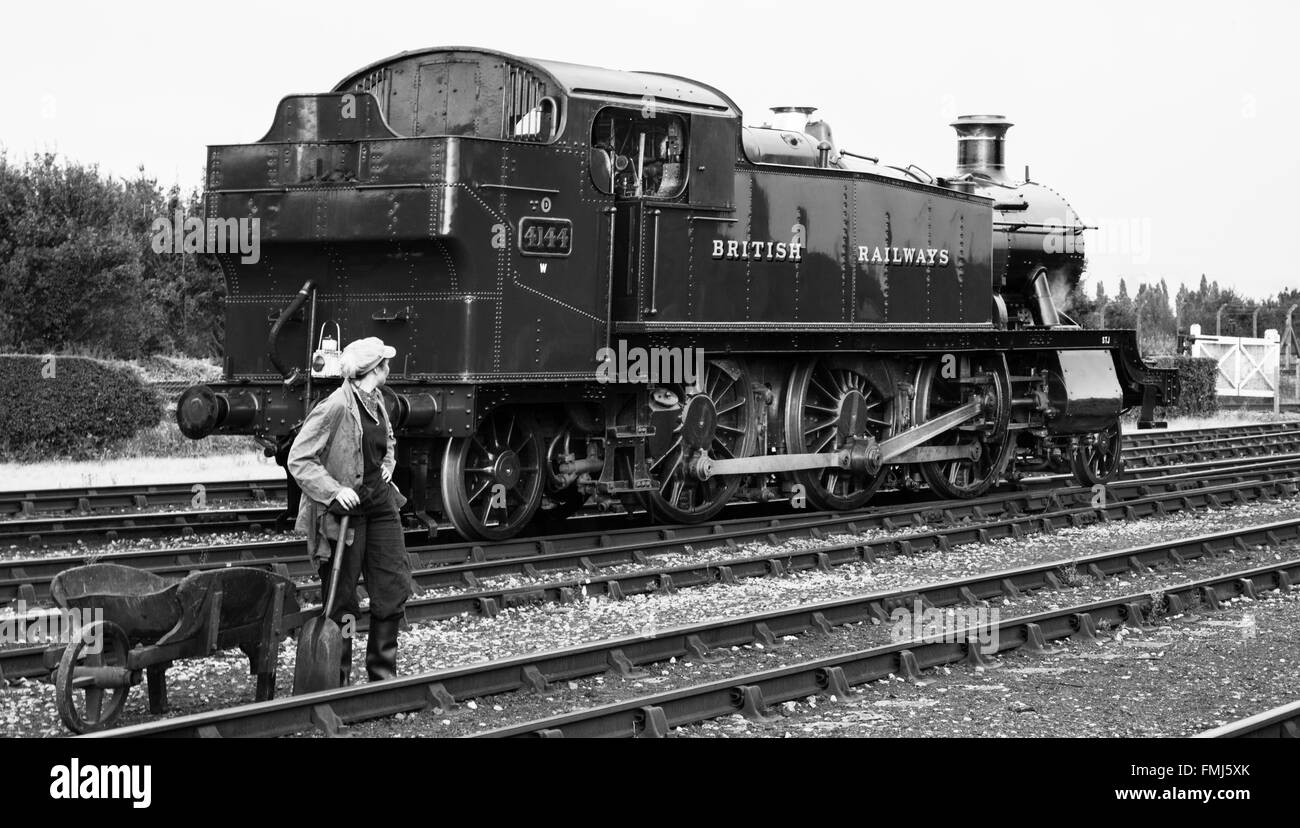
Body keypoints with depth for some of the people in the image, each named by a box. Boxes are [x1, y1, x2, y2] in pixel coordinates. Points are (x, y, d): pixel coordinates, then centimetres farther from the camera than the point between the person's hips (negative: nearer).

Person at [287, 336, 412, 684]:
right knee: (341, 603, 1)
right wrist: (334, 490, -24)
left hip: (380, 504, 8)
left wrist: (388, 463, 9)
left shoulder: (377, 403, 8)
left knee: (396, 588, 8)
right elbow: (298, 460, -17)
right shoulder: (335, 407, -17)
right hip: (344, 511, -8)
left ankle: (383, 675, 20)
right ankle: (338, 682, 12)